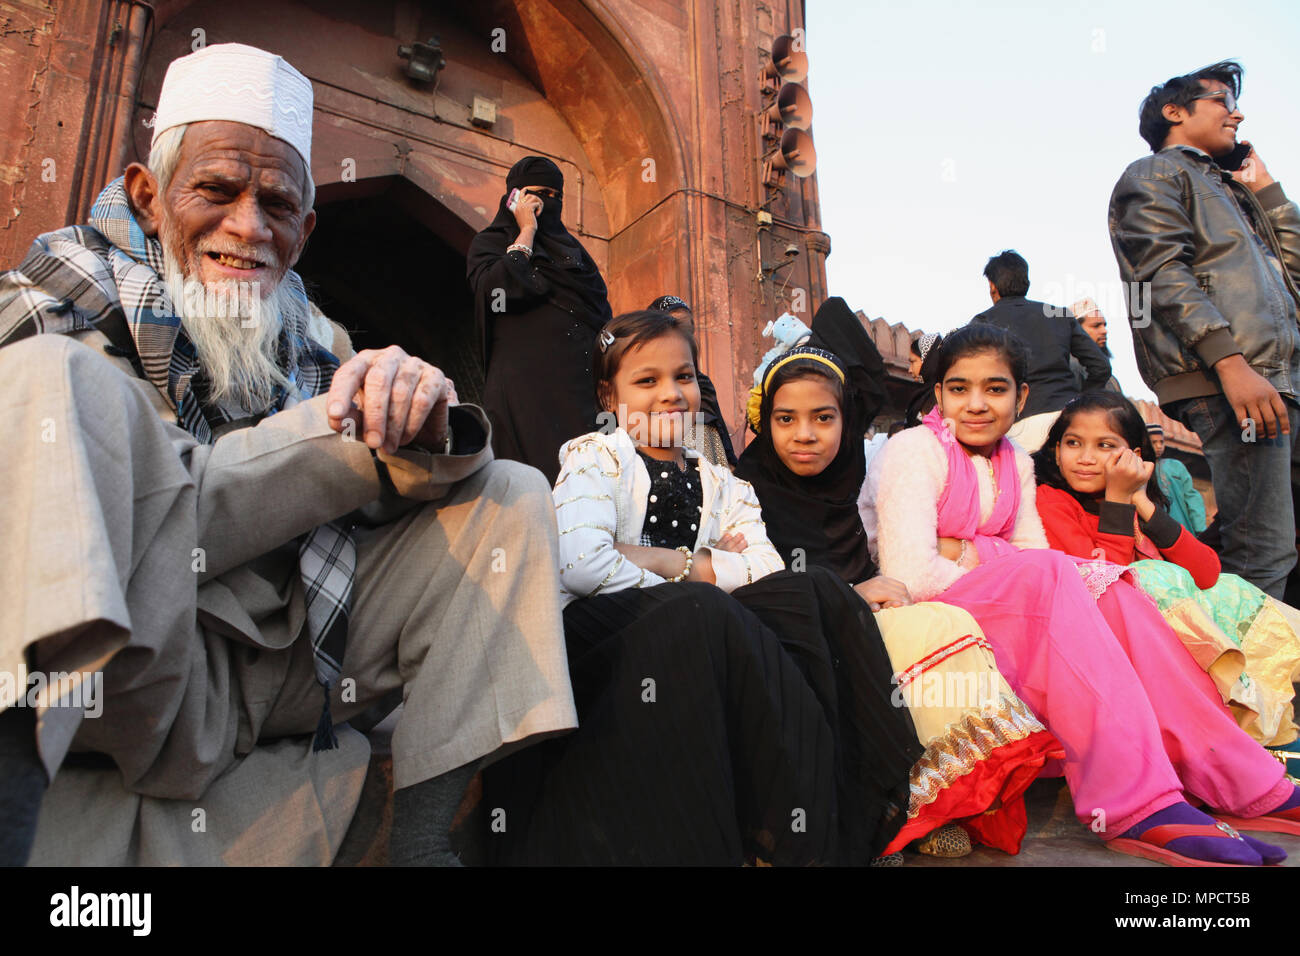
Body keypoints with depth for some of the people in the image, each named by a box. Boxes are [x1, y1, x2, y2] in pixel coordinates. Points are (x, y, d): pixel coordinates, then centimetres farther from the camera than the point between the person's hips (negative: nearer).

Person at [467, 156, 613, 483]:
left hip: (578, 381, 5)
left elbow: (600, 309, 22)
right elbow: (497, 289, -14)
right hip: (524, 386, -5)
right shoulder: (489, 243, 9)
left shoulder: (567, 244, 25)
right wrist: (527, 231, -2)